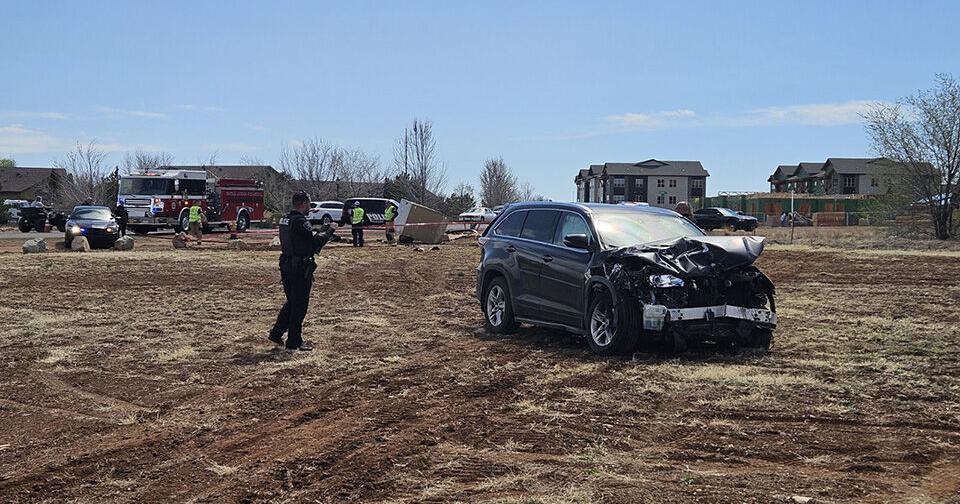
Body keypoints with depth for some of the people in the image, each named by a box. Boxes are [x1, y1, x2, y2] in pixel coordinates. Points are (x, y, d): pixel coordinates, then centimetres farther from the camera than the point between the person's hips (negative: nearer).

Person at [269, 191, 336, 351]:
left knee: (291, 302, 22)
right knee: (299, 306, 1)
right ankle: (294, 342, 8)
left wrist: (323, 230, 13)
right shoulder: (300, 222, -18)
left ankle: (276, 334, 24)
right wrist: (329, 231, -7)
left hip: (286, 266, 9)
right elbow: (316, 240, -23)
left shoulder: (285, 220, 10)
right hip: (300, 269, -9)